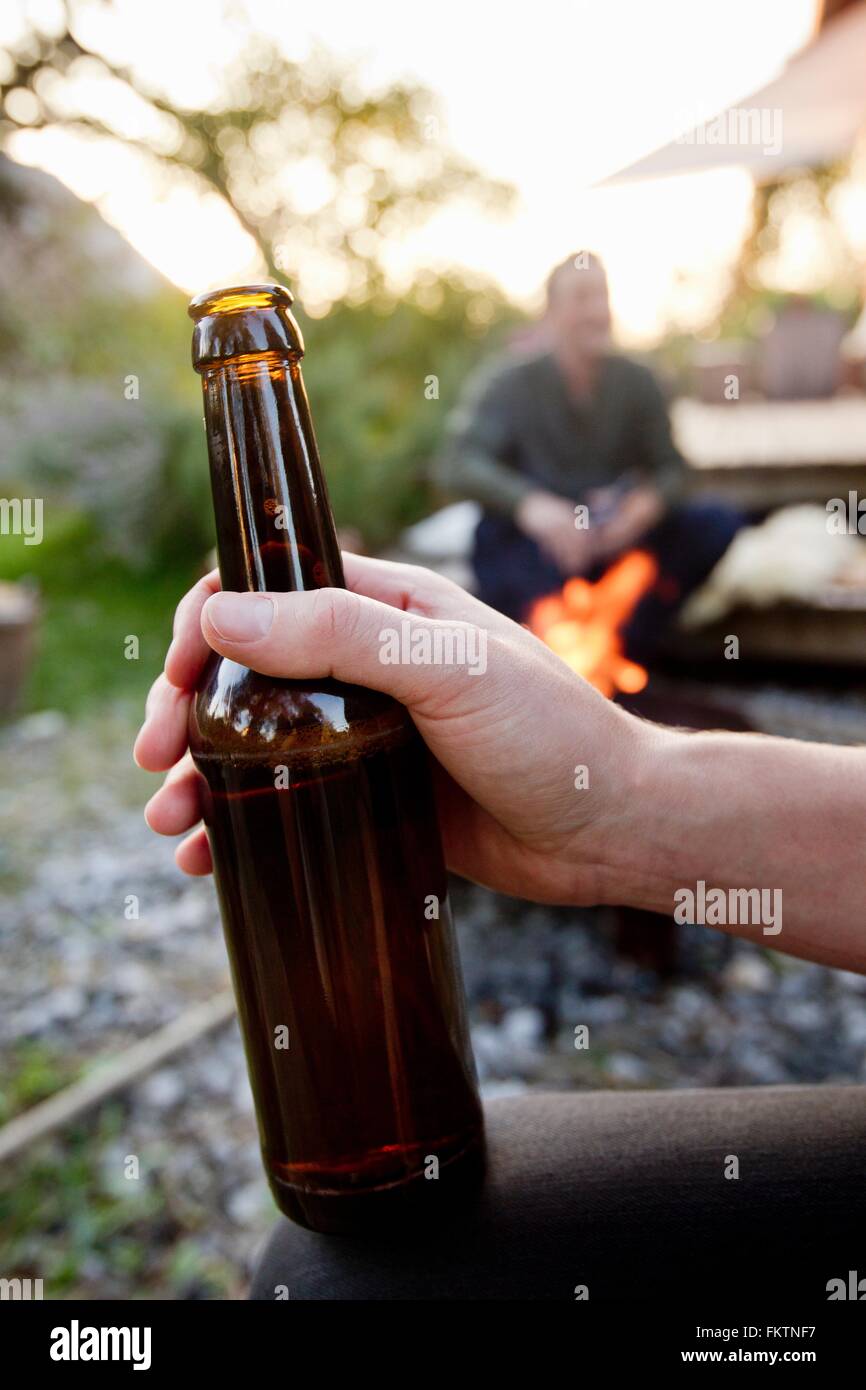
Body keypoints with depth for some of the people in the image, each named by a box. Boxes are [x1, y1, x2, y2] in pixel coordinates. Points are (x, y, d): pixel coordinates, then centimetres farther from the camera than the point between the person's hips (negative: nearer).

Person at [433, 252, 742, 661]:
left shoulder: (635, 382, 3)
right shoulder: (510, 382, -9)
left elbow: (671, 467, 3)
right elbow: (454, 465, -23)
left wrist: (649, 501, -23)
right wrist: (528, 504, -42)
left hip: (610, 538, 5)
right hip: (524, 552, -4)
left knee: (718, 521, -13)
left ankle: (628, 644, -14)